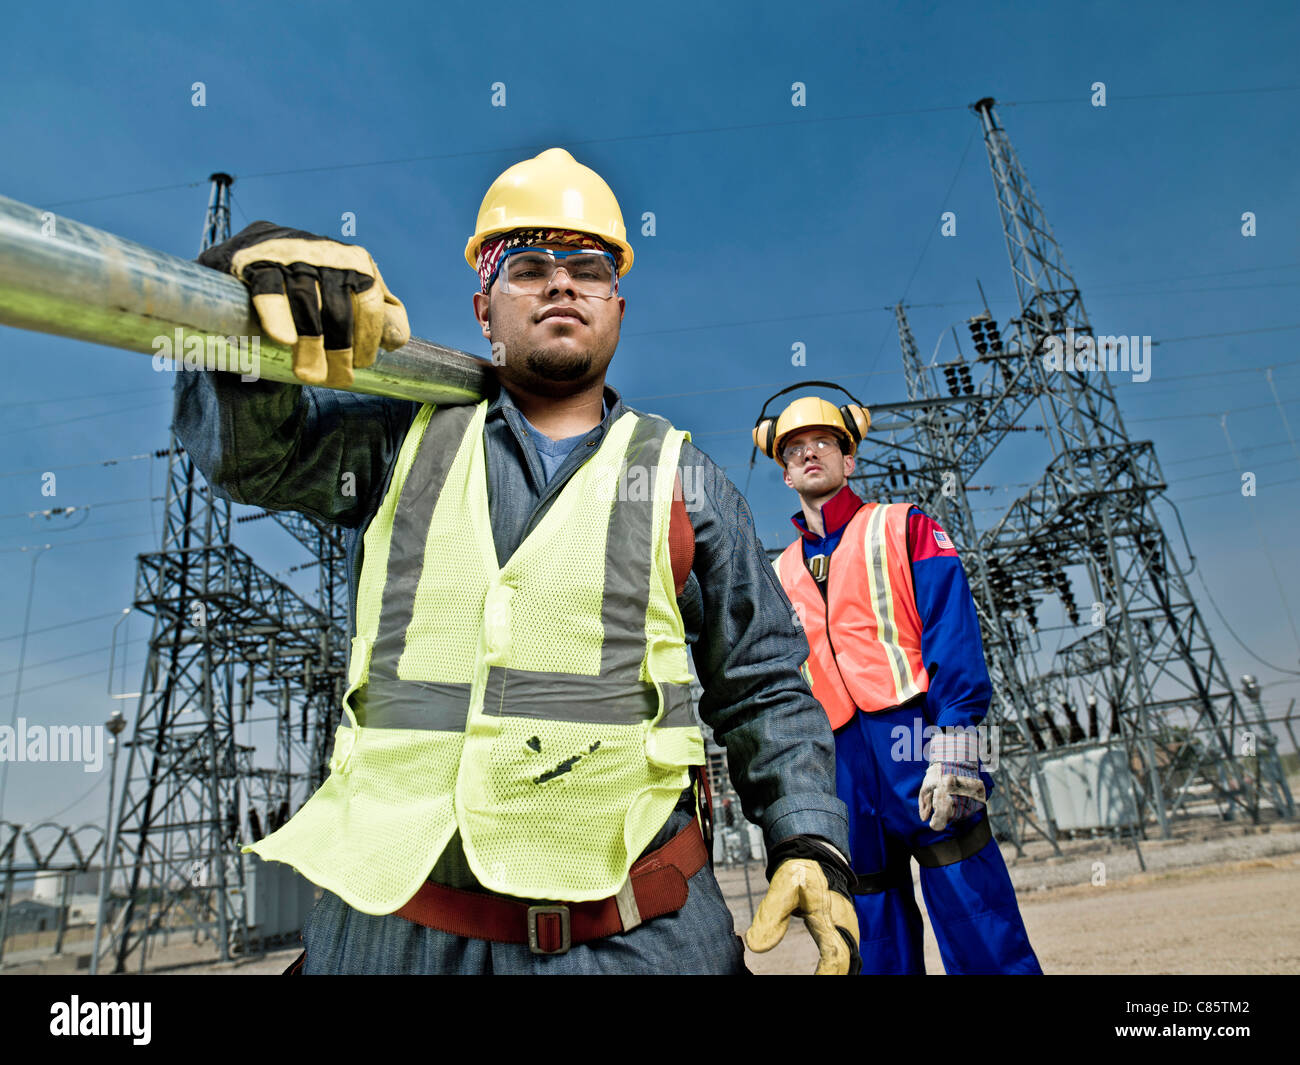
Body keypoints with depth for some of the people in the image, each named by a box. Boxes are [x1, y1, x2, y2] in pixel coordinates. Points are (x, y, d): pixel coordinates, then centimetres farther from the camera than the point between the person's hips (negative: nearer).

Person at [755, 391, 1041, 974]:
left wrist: (953, 747, -17)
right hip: (840, 762, 4)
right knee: (878, 940, 12)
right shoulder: (781, 572, 17)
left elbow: (954, 636, -5)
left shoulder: (901, 527, 6)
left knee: (985, 945, -3)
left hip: (917, 739, -4)